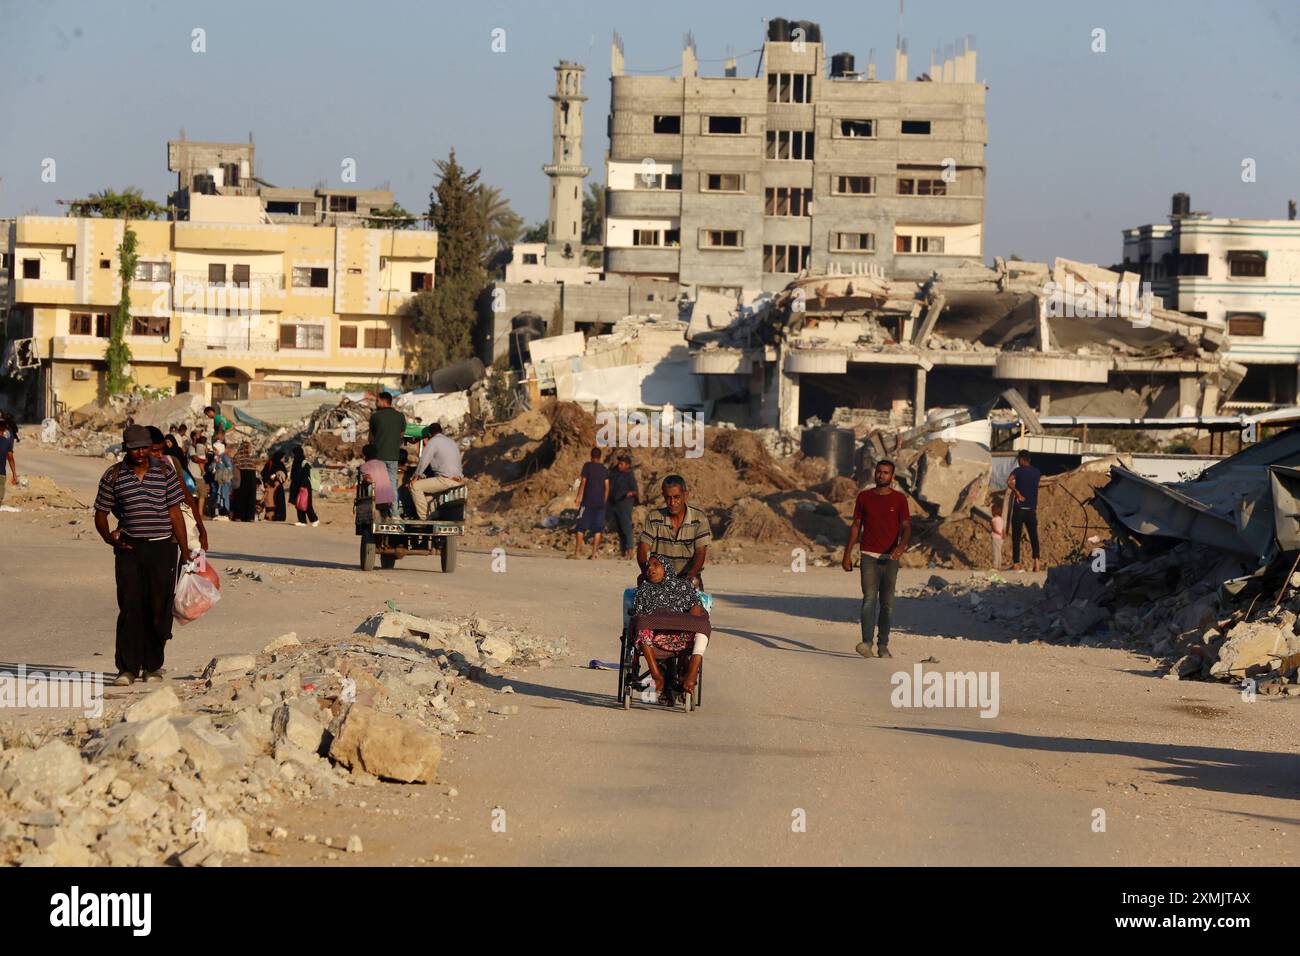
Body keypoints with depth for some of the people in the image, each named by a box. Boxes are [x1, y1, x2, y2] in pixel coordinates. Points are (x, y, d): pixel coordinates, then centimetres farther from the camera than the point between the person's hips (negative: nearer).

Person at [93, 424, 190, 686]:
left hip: (162, 549, 0)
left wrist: (185, 551, 5)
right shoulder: (113, 475, 4)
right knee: (130, 608, -4)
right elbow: (101, 513, 10)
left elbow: (175, 513, 8)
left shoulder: (165, 472, 5)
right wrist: (108, 536, -11)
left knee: (159, 608, 2)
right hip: (129, 548, 0)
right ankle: (128, 668, 0)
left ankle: (153, 665, 16)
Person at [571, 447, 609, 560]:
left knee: (581, 527, 0)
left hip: (588, 501, -3)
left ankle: (577, 552, -5)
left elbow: (583, 483, -7)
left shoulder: (587, 466, -1)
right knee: (597, 529, 3)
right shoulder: (605, 470, 10)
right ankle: (593, 554, -1)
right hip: (600, 502, 3)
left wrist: (579, 498, -6)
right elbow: (607, 488, 8)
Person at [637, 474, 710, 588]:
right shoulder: (653, 518, -3)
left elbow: (700, 552, -9)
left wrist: (690, 577, -28)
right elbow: (642, 549, -6)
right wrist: (647, 573, -27)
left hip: (688, 575, 0)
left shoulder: (699, 518, -5)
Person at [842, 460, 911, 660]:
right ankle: (867, 643, -25)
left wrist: (901, 546, -24)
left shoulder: (899, 499, 3)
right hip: (869, 556, 0)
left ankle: (883, 645, 12)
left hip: (890, 557, 0)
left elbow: (906, 527, -4)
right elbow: (856, 526, 12)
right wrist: (847, 554, 7)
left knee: (887, 603, 5)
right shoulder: (864, 497, 7)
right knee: (869, 599, -14)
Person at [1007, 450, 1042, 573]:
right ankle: (1036, 561, -7)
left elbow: (1009, 482, -26)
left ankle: (1017, 564, -1)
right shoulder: (1037, 472, 7)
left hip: (1019, 509, -4)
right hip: (1031, 509, 4)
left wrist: (1017, 493, -17)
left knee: (1016, 537, 2)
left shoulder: (1019, 471, -7)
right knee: (1034, 536, 9)